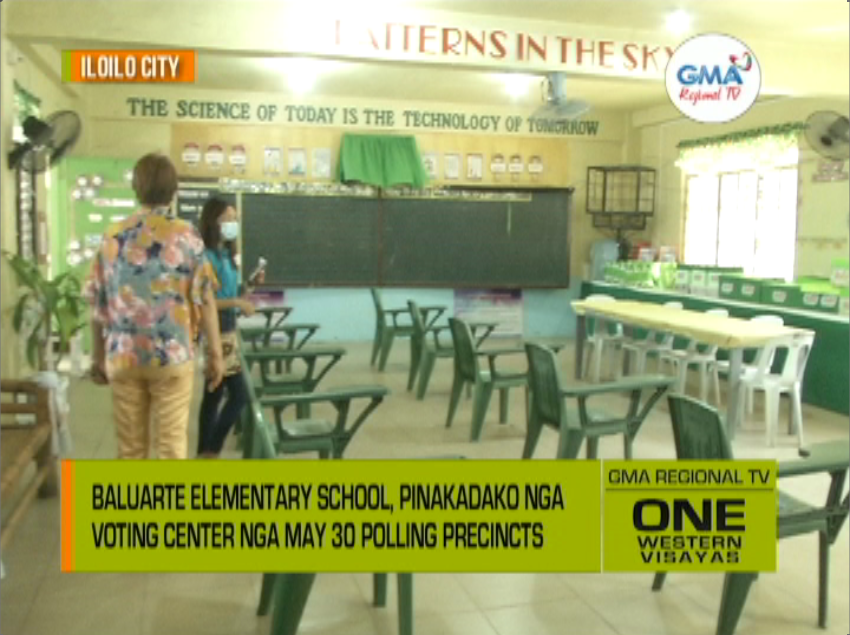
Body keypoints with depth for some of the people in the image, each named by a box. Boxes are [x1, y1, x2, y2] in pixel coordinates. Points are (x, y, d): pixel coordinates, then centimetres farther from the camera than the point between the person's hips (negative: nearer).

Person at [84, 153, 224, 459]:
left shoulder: (113, 236, 3)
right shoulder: (186, 236, -7)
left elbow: (97, 303, 6)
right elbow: (204, 299, -8)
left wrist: (98, 356, 16)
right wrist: (215, 352, -1)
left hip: (122, 356, 3)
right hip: (172, 355, -3)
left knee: (129, 446, 13)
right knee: (171, 444, 5)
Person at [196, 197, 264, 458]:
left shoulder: (227, 254, 12)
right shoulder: (207, 256, -16)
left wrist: (249, 285, 4)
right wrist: (237, 303, -22)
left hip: (228, 332, 9)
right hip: (216, 334, -9)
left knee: (215, 393, 13)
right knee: (239, 395, -8)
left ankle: (205, 455, 22)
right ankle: (211, 452, 3)